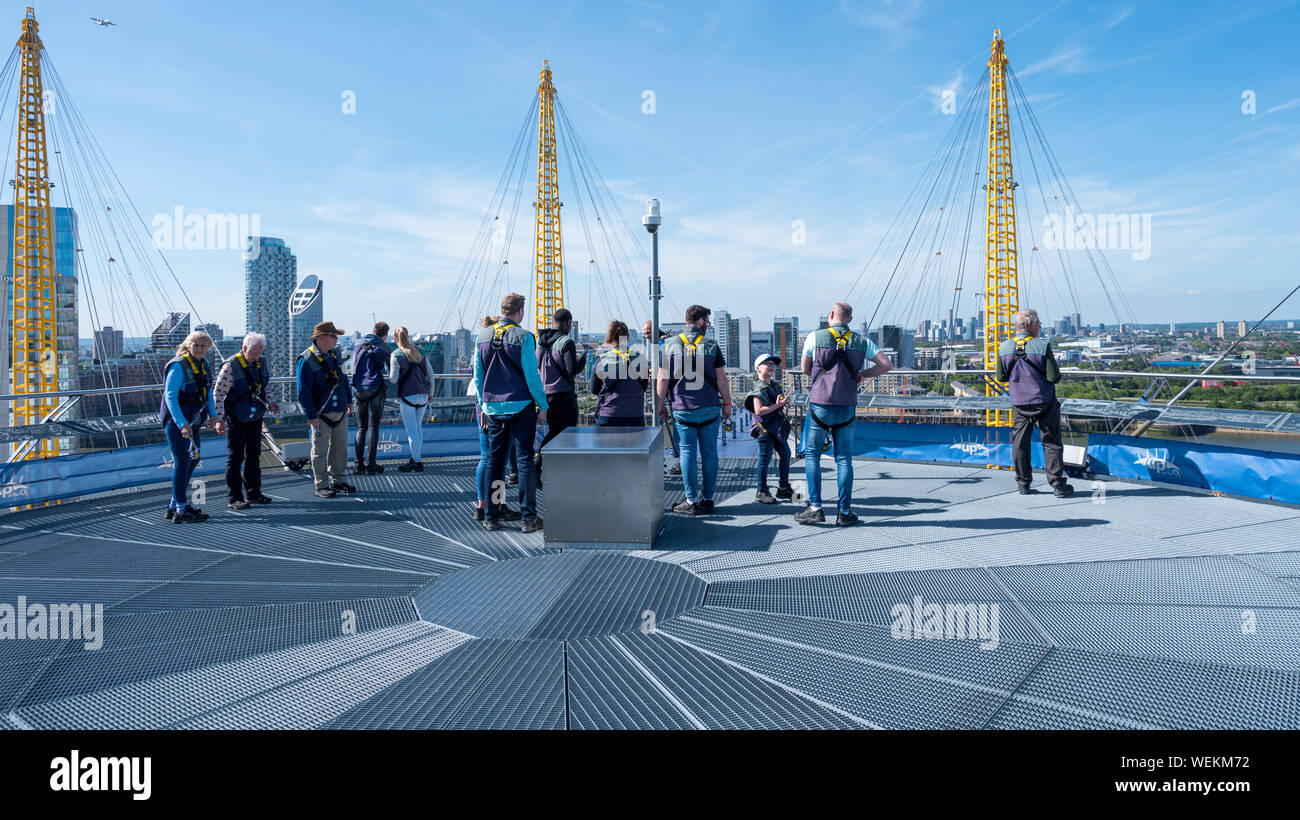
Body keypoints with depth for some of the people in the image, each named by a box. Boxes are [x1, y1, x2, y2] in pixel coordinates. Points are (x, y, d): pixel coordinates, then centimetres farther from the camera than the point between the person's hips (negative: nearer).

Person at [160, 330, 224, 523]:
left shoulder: (203, 365, 11)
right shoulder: (178, 366, -16)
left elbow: (208, 393, 19)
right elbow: (170, 396, -21)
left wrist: (213, 416, 7)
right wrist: (182, 424, -28)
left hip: (191, 421, 9)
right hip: (176, 421, -9)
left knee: (192, 459, 16)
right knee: (182, 462, -7)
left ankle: (174, 505, 28)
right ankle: (180, 511, -1)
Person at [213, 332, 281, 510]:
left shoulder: (260, 364, 8)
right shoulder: (231, 366, -13)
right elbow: (217, 393, -13)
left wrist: (270, 403, 5)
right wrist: (219, 418, -16)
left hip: (255, 418, 7)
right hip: (236, 420, -7)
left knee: (254, 455, 14)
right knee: (235, 457, -2)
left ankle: (253, 493, 25)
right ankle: (233, 497, 4)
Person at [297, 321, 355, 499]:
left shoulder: (333, 355, 11)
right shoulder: (306, 360, -13)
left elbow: (343, 379, 22)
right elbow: (304, 391, -15)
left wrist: (349, 400, 20)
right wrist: (311, 415, -17)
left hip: (340, 411, 7)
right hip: (321, 414, -7)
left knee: (341, 447, 12)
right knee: (320, 450, 3)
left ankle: (338, 481, 25)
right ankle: (321, 485, 12)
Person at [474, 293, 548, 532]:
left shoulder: (483, 336, 6)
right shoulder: (523, 337, -10)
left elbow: (478, 375, 10)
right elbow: (532, 376, -11)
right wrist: (542, 404, -2)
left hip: (493, 407, 4)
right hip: (521, 406, -4)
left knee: (494, 460, 10)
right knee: (525, 459, 2)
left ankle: (491, 517, 14)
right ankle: (529, 517, 3)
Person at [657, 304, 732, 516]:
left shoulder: (670, 345, 2)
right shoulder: (711, 345, 0)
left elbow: (663, 379, 1)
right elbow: (721, 379, 1)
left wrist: (661, 404, 10)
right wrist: (727, 404, 11)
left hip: (682, 409, 0)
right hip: (710, 407, 0)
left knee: (688, 452, 4)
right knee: (709, 453, 7)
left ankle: (691, 502, 5)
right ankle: (707, 500, 13)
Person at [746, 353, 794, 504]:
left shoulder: (776, 385, 13)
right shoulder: (758, 389, -14)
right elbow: (759, 411, -23)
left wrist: (784, 402, 5)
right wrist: (777, 405, -23)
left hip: (777, 428, 9)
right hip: (765, 428, -9)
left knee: (785, 454, 12)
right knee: (765, 458, -6)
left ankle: (783, 488, 24)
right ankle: (761, 492, 3)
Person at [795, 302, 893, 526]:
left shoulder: (815, 337, -1)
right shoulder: (862, 342, 5)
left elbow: (805, 370, 9)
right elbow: (887, 365, 3)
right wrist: (862, 374, 13)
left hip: (819, 406, -2)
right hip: (847, 408, 2)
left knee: (812, 455, 9)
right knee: (844, 459, 8)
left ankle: (815, 508, 3)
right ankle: (845, 512, 8)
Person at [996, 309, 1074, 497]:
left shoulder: (1004, 348, -2)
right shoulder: (1042, 346, -14)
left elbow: (1001, 377, 6)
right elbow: (1054, 377, -14)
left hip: (1019, 404, 3)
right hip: (1044, 403, -3)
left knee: (1020, 444, 10)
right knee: (1051, 444, 5)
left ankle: (1023, 484, 14)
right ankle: (1058, 485, 8)